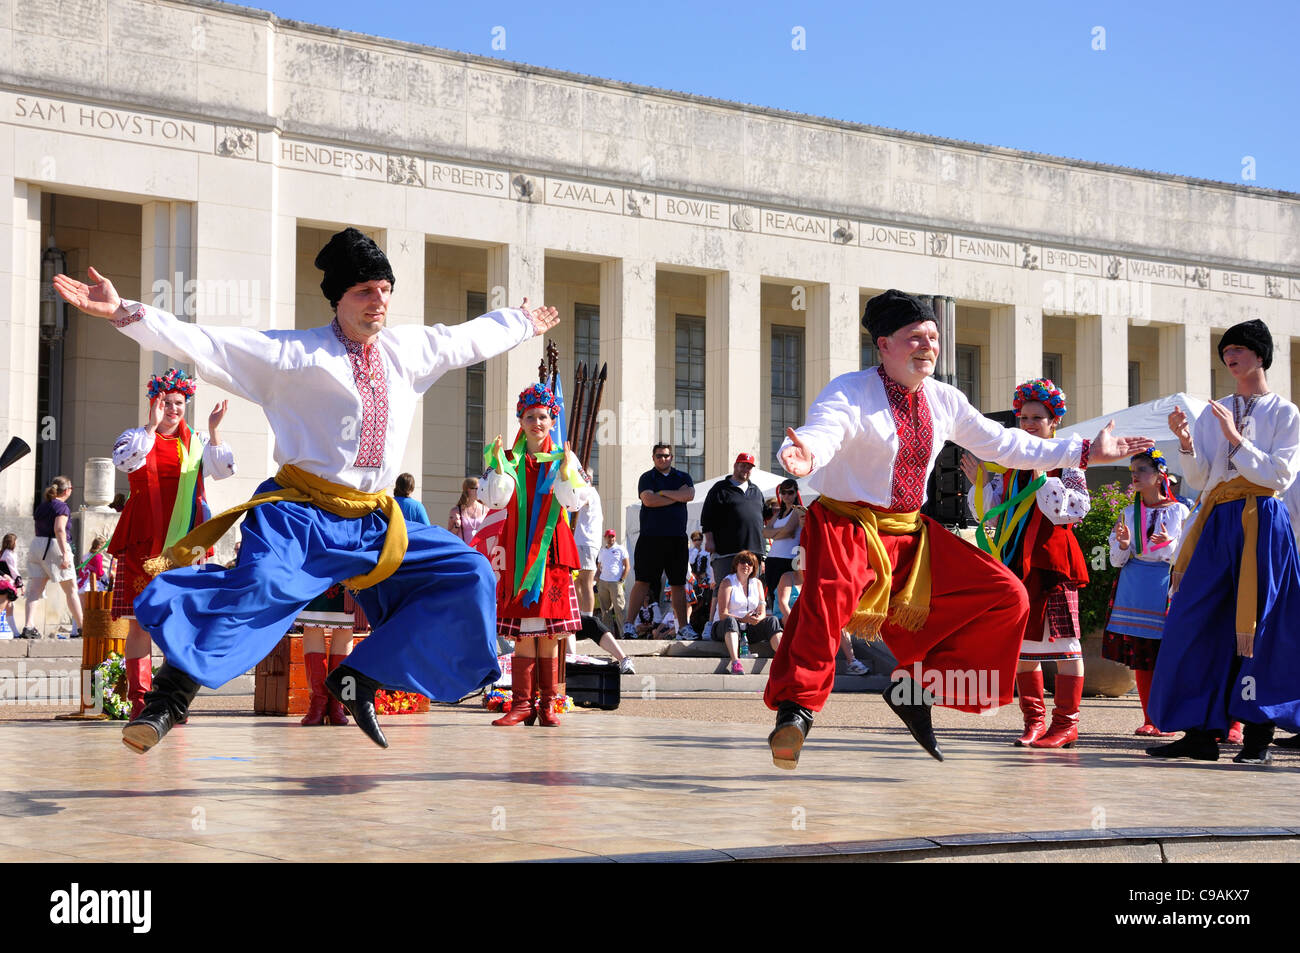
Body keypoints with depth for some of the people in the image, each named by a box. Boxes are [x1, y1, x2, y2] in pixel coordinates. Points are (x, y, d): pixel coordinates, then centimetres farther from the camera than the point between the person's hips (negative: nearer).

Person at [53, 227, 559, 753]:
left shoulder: (409, 349, 11)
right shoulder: (294, 354, -5)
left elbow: (469, 337, 31)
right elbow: (200, 342, -11)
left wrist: (521, 322, 46)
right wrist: (124, 312, -21)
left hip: (373, 525, 6)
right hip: (301, 517, -6)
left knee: (469, 576, 0)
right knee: (260, 586, -33)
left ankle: (362, 677, 0)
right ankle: (169, 698, -26)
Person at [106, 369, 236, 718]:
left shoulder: (198, 442, 15)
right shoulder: (136, 437, 9)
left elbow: (224, 470, -1)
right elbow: (125, 461, -13)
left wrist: (214, 431, -10)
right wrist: (152, 427, -15)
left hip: (183, 544, 2)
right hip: (143, 543, -2)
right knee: (140, 621, -3)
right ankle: (139, 700, 0)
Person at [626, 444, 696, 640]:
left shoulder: (683, 477, 15)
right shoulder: (647, 478, 7)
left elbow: (689, 495, -6)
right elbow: (648, 500, -11)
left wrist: (663, 493, -6)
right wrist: (677, 497, -5)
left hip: (677, 538, 3)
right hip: (651, 537, -3)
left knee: (678, 584, 6)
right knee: (642, 581, -7)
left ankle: (684, 626, 10)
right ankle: (629, 624, -7)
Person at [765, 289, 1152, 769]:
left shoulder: (944, 401, 8)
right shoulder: (850, 392, -11)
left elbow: (1000, 443, 16)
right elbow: (823, 431, -31)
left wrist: (1084, 451, 16)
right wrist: (804, 456, -57)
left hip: (910, 532, 7)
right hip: (847, 526, -7)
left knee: (1006, 597, 0)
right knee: (828, 592, -38)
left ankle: (920, 688, 7)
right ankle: (796, 710, -29)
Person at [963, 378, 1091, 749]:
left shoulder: (1066, 461, -1)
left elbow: (1075, 508, -12)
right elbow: (991, 513, 16)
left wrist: (1042, 480, -19)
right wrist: (979, 483, 1)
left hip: (1051, 560, -6)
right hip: (1015, 562, 6)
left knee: (1062, 638, -4)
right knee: (1021, 641, 8)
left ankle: (1066, 723, 1)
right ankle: (1034, 721, 17)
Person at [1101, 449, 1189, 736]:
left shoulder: (1178, 511, 1)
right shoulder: (1129, 513, 11)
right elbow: (1117, 561, 10)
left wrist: (1169, 545, -20)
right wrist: (1123, 545, -10)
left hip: (1164, 588, -4)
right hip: (1133, 588, 4)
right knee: (1139, 657, 4)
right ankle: (1149, 719, 11)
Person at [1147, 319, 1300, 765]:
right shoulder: (1214, 414, 17)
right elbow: (1199, 476, 10)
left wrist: (1236, 440, -13)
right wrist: (1186, 443, -9)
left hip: (1262, 523, -4)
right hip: (1216, 524, 4)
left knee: (1257, 624, -5)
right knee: (1196, 623, -2)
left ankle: (1258, 734, 2)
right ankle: (1200, 731, 1)